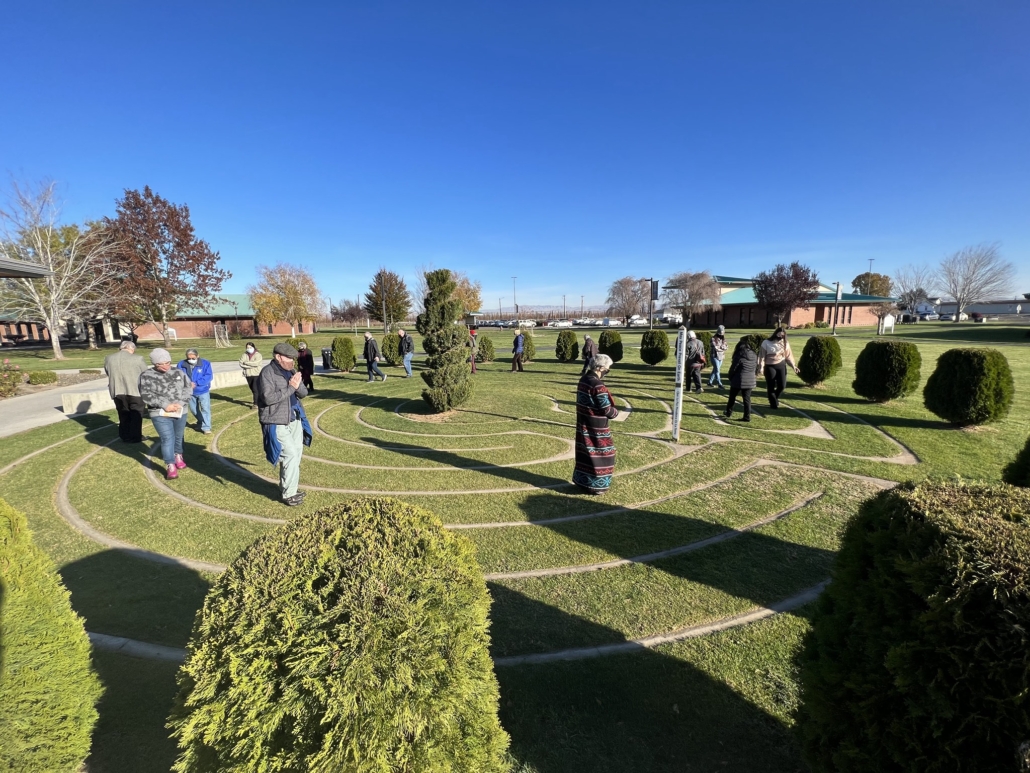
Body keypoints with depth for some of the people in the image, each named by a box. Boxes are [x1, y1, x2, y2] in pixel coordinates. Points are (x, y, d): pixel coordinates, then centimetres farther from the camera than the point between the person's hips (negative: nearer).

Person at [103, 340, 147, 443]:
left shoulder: (108, 358, 4)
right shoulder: (137, 358, -10)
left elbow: (108, 374, 13)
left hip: (117, 392, 4)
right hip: (135, 391, -4)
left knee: (123, 415, 16)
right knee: (136, 415, 8)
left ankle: (125, 437, 22)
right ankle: (136, 437, 10)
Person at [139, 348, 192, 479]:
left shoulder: (178, 372, 5)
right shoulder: (146, 376, -4)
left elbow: (188, 388, 0)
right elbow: (146, 395, -11)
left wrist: (180, 403, -14)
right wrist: (165, 405, -20)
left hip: (180, 412, 3)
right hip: (160, 414, -3)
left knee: (178, 437, 16)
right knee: (167, 439, -10)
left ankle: (178, 456, 39)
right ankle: (170, 466, -5)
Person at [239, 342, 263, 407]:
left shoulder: (258, 355, -5)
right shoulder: (244, 354, 8)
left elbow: (256, 363, -21)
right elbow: (241, 363, -4)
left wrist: (246, 363, -11)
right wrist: (251, 366, -16)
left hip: (256, 374, -5)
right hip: (248, 375, 5)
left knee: (255, 389, -12)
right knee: (252, 389, 13)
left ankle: (256, 404, -9)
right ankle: (256, 401, 29)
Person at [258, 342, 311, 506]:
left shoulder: (290, 372, 8)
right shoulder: (267, 373, -14)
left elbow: (304, 393, 7)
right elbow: (268, 398, -24)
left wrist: (298, 386, -14)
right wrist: (290, 388, -22)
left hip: (294, 419, 8)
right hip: (277, 423, -8)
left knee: (296, 453, 13)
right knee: (291, 454, -10)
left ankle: (288, 487, 30)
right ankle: (288, 494, 3)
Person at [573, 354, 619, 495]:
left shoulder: (583, 379, 5)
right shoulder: (598, 385, -23)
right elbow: (607, 410, -21)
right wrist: (615, 411, 1)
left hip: (583, 424, 9)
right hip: (596, 427, -9)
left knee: (585, 452, 17)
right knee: (599, 453, 5)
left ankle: (582, 480, 28)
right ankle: (595, 485, 14)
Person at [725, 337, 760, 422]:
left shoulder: (739, 355, -12)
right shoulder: (754, 355, 6)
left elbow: (733, 368, -9)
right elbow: (756, 368, 10)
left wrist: (730, 378, 5)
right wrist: (754, 377, 18)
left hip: (739, 380, -5)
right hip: (750, 381, 5)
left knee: (732, 397, 13)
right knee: (747, 399, 7)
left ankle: (728, 412, 26)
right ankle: (747, 416, 5)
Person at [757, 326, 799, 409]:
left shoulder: (785, 343, 8)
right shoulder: (766, 343, -4)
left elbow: (788, 355, 10)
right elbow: (762, 355, -6)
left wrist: (793, 366, 2)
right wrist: (761, 366, -15)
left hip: (781, 365, 3)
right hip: (770, 366, -3)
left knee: (782, 385, -4)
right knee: (771, 386, -3)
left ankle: (774, 398, 24)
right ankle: (773, 403, 12)